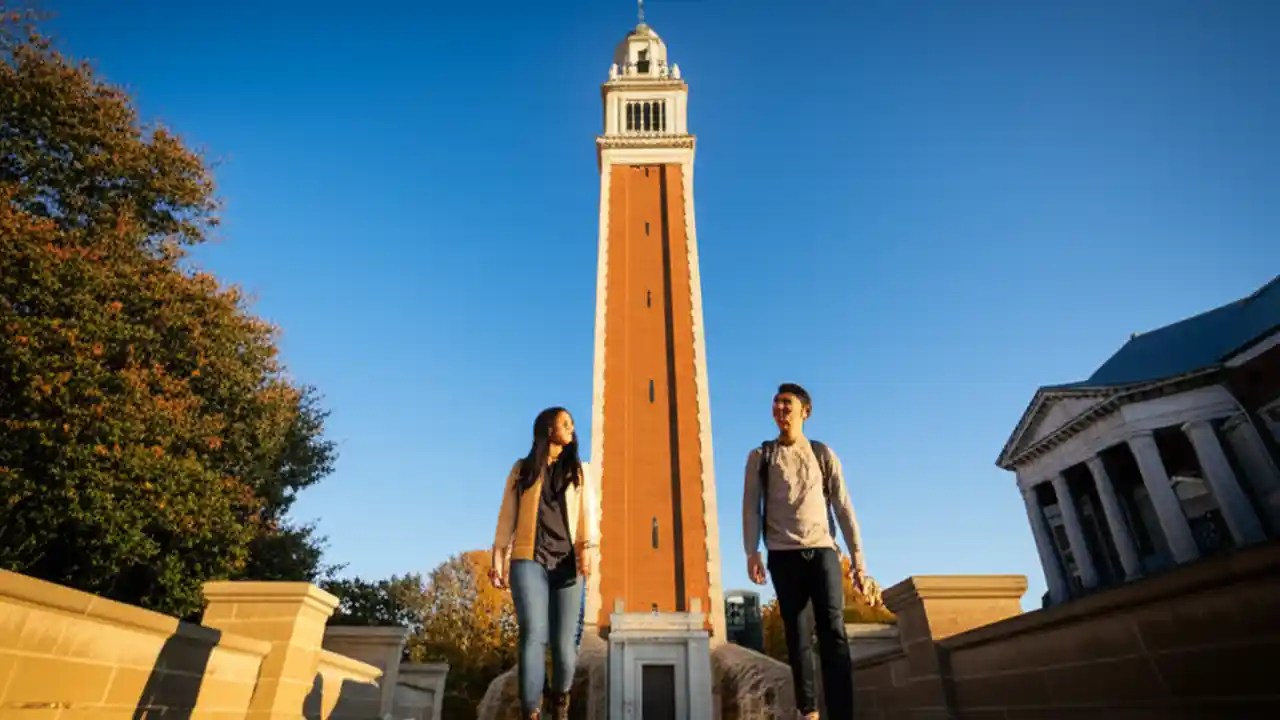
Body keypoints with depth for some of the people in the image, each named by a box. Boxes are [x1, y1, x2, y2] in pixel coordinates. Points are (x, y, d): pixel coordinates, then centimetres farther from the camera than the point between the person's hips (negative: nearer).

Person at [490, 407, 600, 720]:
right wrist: (498, 560, 3)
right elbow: (507, 516, 11)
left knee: (564, 642, 0)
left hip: (567, 563, 1)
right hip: (528, 560, -1)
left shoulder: (579, 470, 16)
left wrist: (587, 548, -12)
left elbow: (588, 511, 4)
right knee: (534, 635, -13)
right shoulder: (522, 469, 13)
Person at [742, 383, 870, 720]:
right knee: (798, 635, 3)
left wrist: (858, 558, 2)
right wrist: (752, 553, -9)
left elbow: (844, 507, 8)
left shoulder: (823, 454, 11)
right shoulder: (760, 457, 9)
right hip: (784, 555, 0)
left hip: (823, 550, 1)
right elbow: (751, 507, 3)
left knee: (833, 632, -5)